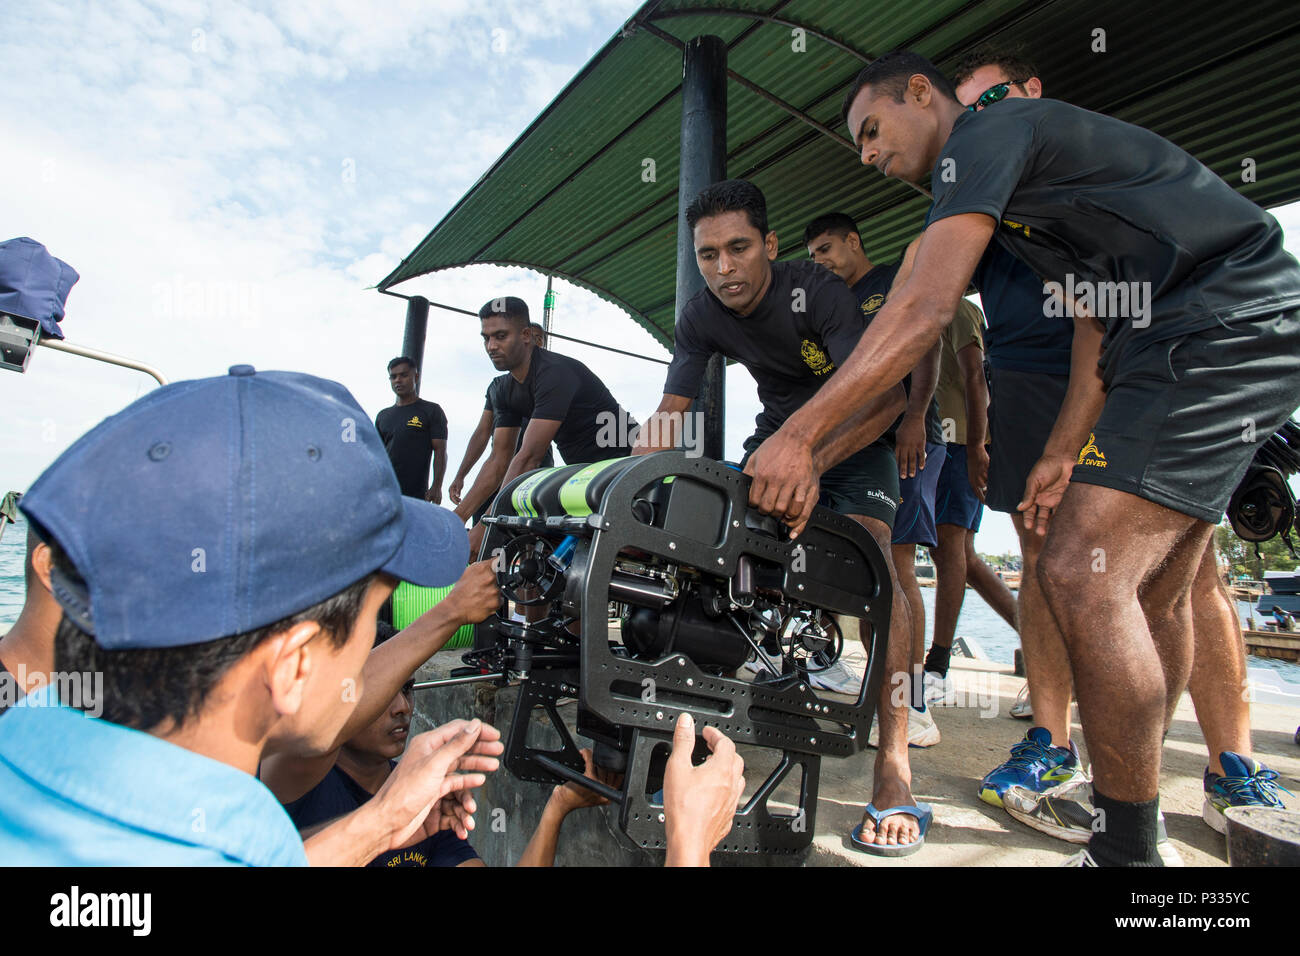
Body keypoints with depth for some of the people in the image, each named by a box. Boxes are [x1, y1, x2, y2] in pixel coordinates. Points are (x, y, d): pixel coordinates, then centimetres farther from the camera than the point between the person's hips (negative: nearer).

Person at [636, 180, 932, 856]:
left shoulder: (816, 290, -24)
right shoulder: (701, 319, -9)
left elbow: (883, 392, -32)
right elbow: (669, 415, -9)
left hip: (856, 436, -5)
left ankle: (893, 765, -26)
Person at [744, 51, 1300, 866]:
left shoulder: (984, 132, -6)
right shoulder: (1029, 170, 23)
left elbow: (925, 310, -22)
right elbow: (1107, 329, 20)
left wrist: (800, 436, -24)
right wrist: (1063, 454, 16)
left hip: (1219, 326, -10)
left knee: (1084, 577, -18)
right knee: (1150, 593, 14)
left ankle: (1128, 850, -4)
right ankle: (1130, 802, 30)